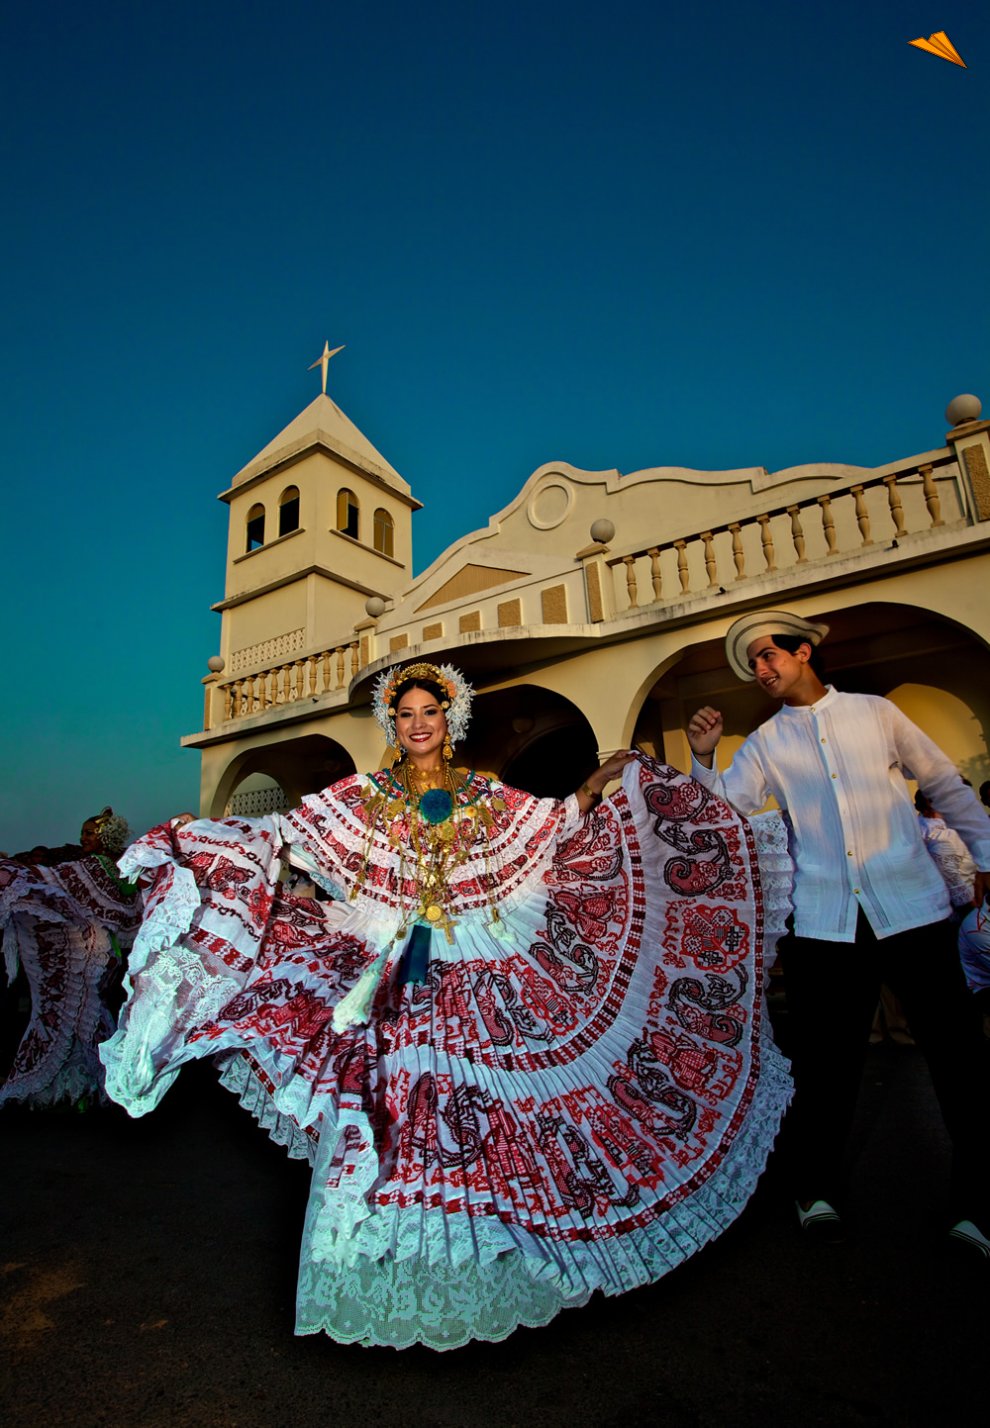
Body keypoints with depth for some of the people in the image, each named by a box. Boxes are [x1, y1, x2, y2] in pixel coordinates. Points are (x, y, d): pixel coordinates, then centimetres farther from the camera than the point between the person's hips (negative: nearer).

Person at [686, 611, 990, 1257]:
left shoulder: (876, 712, 8)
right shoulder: (764, 744, 8)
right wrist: (703, 757, -16)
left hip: (913, 908, 0)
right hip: (825, 922, 0)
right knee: (827, 1060, 9)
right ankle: (817, 1189, 29)